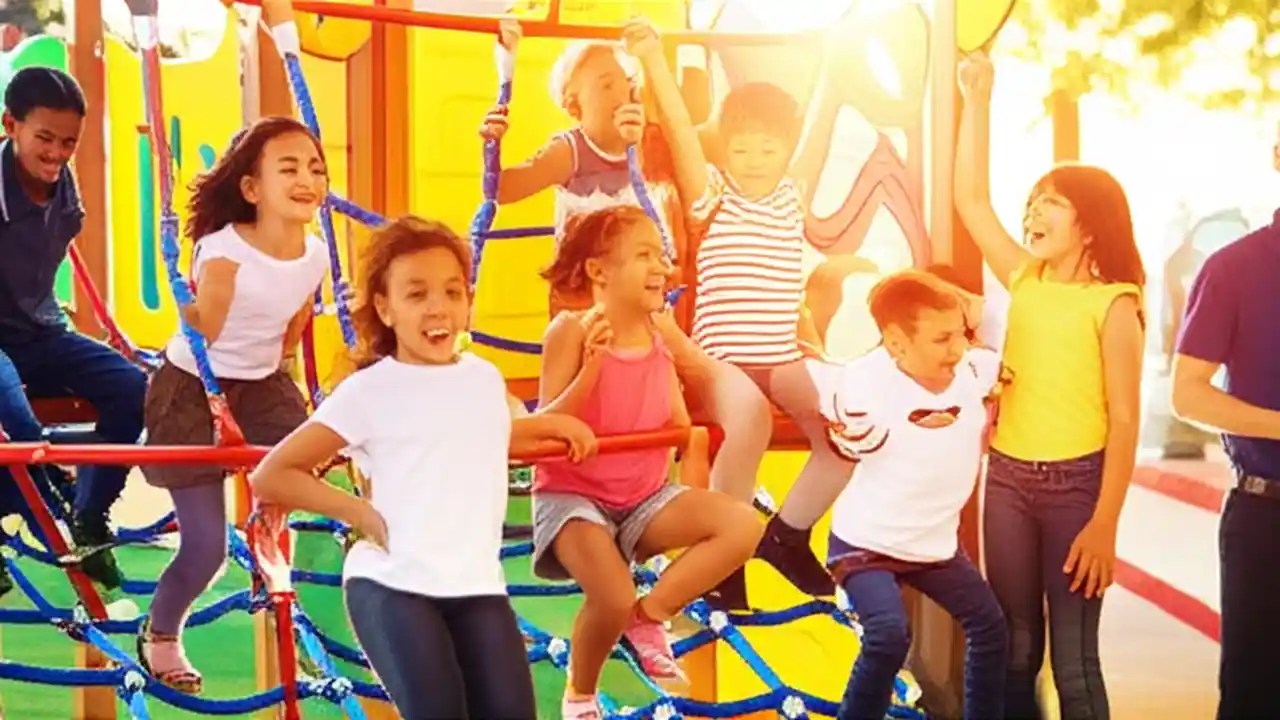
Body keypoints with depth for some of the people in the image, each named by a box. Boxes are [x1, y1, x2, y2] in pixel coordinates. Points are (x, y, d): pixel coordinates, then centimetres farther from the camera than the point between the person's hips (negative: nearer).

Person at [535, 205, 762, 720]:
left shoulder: (661, 335, 2)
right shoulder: (571, 331, -16)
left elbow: (681, 427, 13)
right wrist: (590, 369, -29)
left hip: (645, 496, 5)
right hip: (572, 494, -5)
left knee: (743, 525, -18)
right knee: (613, 600, -28)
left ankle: (649, 616, 1)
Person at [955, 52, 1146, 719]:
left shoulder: (1113, 302, -8)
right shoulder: (1025, 280, 7)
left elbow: (1124, 420, -11)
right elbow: (970, 200, 7)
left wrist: (1104, 524, -17)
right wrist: (977, 100, 3)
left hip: (1075, 483, -5)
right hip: (1008, 477, 5)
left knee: (1073, 658, 1)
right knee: (1012, 648, 12)